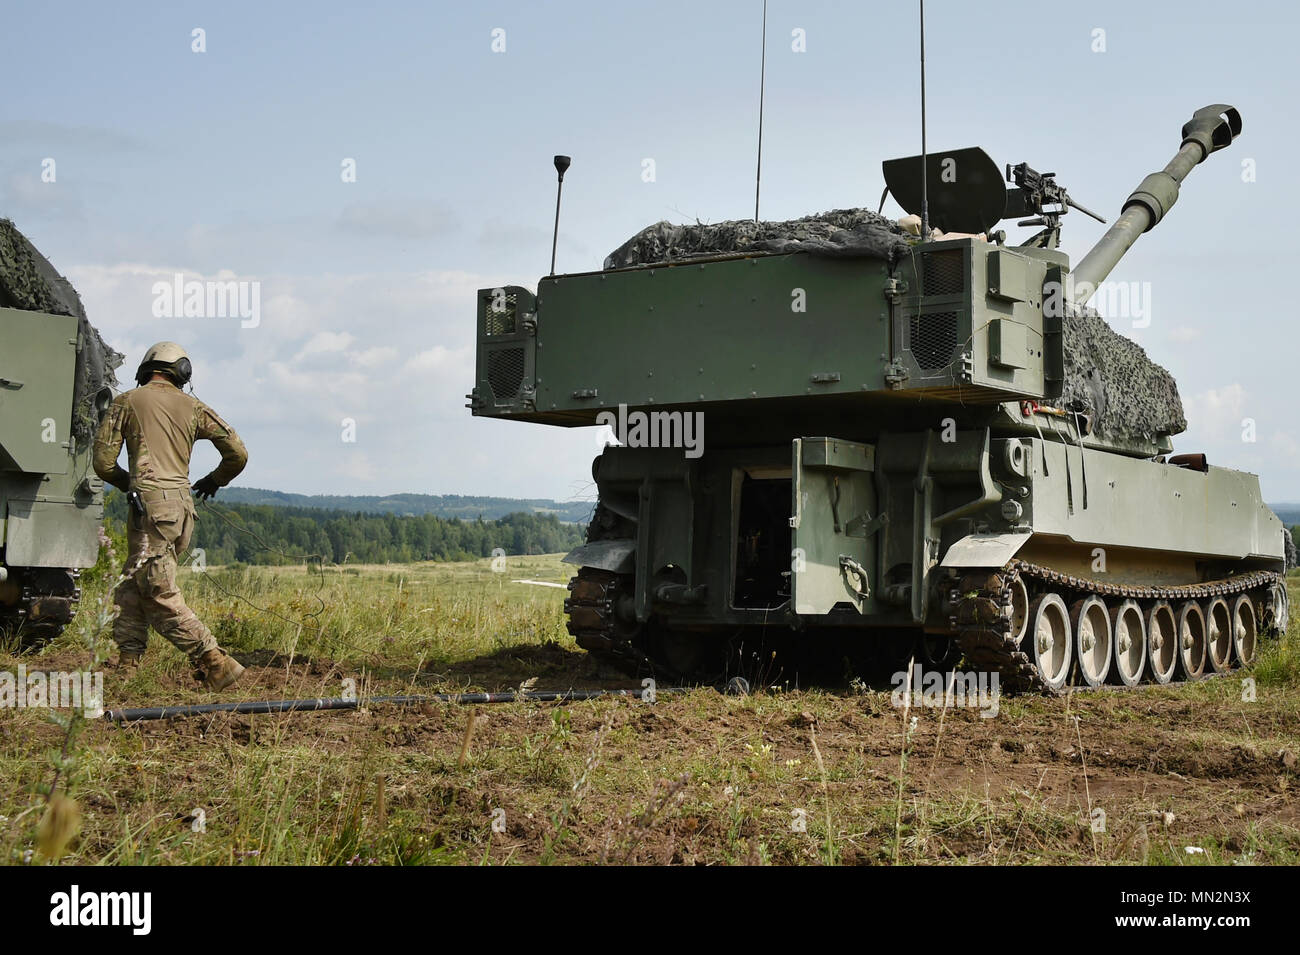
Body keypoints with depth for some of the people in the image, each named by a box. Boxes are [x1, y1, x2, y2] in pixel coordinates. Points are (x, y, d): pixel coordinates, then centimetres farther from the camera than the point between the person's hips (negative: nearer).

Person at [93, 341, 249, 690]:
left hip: (150, 504, -5)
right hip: (182, 503, 5)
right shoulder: (192, 407, 13)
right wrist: (213, 481, 27)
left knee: (160, 595, -6)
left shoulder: (126, 402, 6)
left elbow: (103, 462, 3)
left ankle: (215, 663, -13)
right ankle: (128, 659, 11)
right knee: (132, 587, 16)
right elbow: (238, 454, 8)